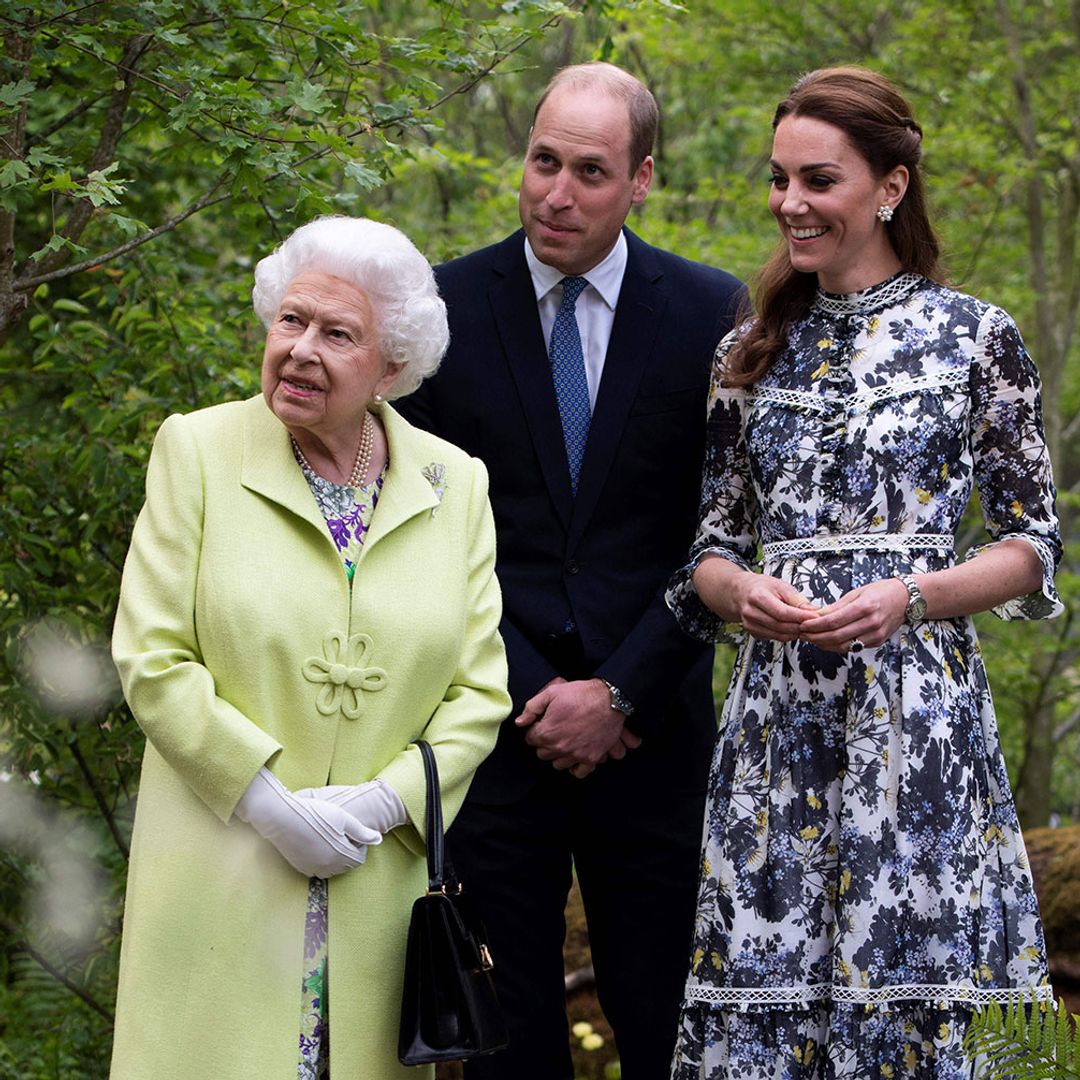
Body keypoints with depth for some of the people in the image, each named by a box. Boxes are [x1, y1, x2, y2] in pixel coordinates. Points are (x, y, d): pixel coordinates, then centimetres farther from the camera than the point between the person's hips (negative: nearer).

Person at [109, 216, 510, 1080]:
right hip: (218, 881, -2)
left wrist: (380, 802, -11)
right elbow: (152, 661, -6)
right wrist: (271, 806, -13)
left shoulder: (456, 485, 5)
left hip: (380, 893, 2)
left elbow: (479, 692, 4)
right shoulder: (198, 452, -1)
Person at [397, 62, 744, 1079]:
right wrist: (527, 691, -7)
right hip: (496, 720, 0)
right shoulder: (445, 305, 1)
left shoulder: (709, 313, 1)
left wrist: (620, 693, -7)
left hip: (650, 726, 0)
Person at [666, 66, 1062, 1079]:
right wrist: (738, 588, -9)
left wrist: (908, 595, -14)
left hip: (913, 704, -3)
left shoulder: (975, 337, 1)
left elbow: (1033, 545, 2)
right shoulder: (752, 350, 12)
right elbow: (712, 544, 14)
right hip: (777, 709, 3)